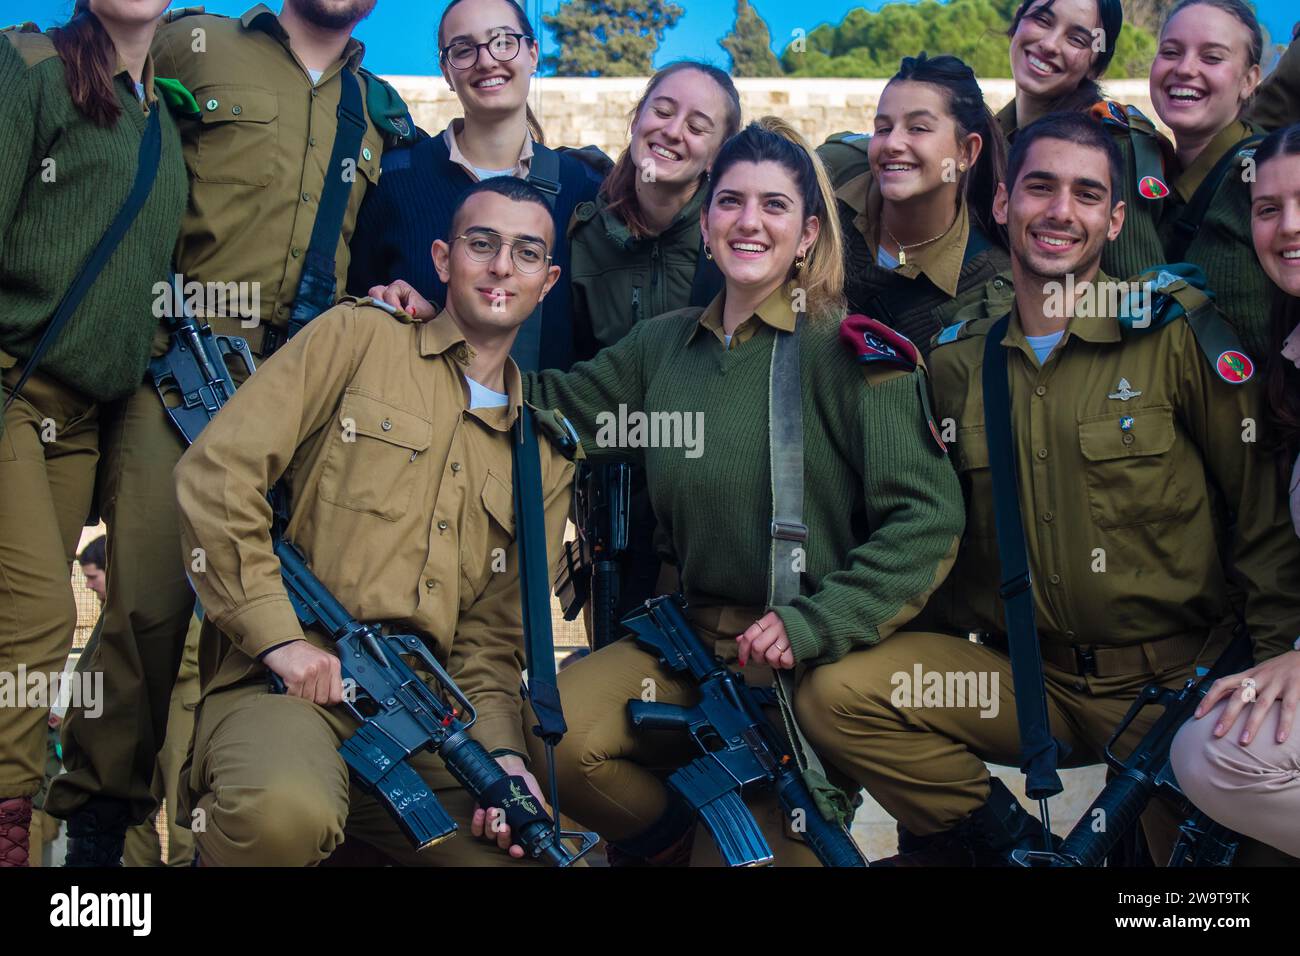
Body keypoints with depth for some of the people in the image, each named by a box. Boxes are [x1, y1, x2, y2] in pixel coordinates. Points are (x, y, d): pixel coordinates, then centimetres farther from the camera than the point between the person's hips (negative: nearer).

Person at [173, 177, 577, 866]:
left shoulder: (545, 453, 20)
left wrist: (501, 754, -2)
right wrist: (281, 637, -12)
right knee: (285, 808, -38)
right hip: (289, 684, -5)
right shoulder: (359, 337, 8)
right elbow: (215, 473, -2)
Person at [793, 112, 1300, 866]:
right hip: (1027, 680, 2)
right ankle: (1000, 834, 2)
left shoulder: (1176, 335, -6)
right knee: (833, 693, -17)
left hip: (1174, 678, -2)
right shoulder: (955, 359, 5)